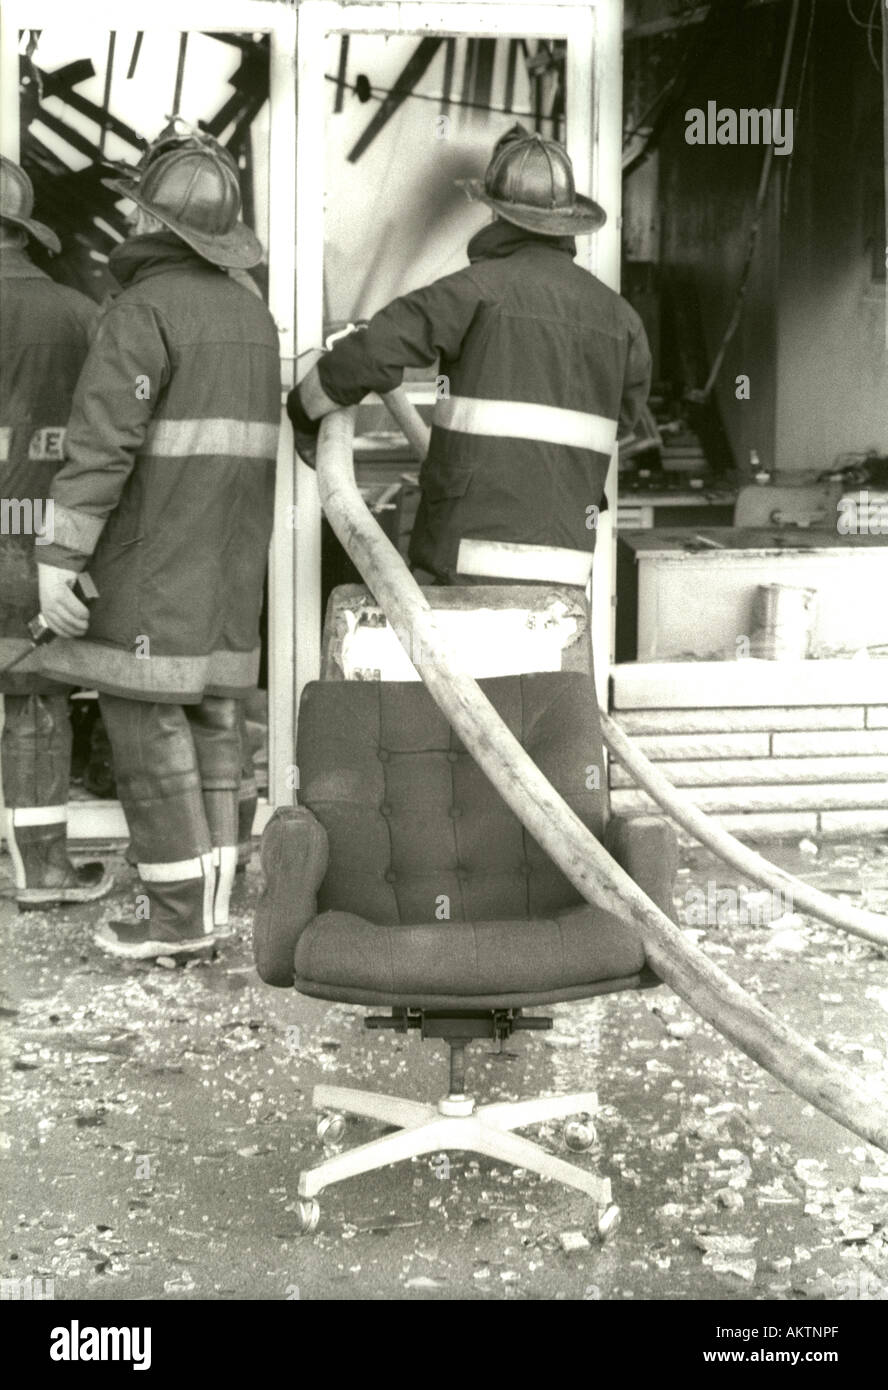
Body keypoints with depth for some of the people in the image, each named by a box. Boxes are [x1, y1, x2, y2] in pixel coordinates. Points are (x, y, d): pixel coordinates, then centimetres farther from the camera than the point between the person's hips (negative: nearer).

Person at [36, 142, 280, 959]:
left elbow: (100, 442, -21)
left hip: (153, 550, -8)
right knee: (204, 717, 8)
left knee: (146, 720, -4)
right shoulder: (250, 314, 13)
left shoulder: (144, 312, -13)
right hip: (226, 557, 8)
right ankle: (206, 905, 8)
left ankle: (176, 913, -4)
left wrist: (59, 558, -20)